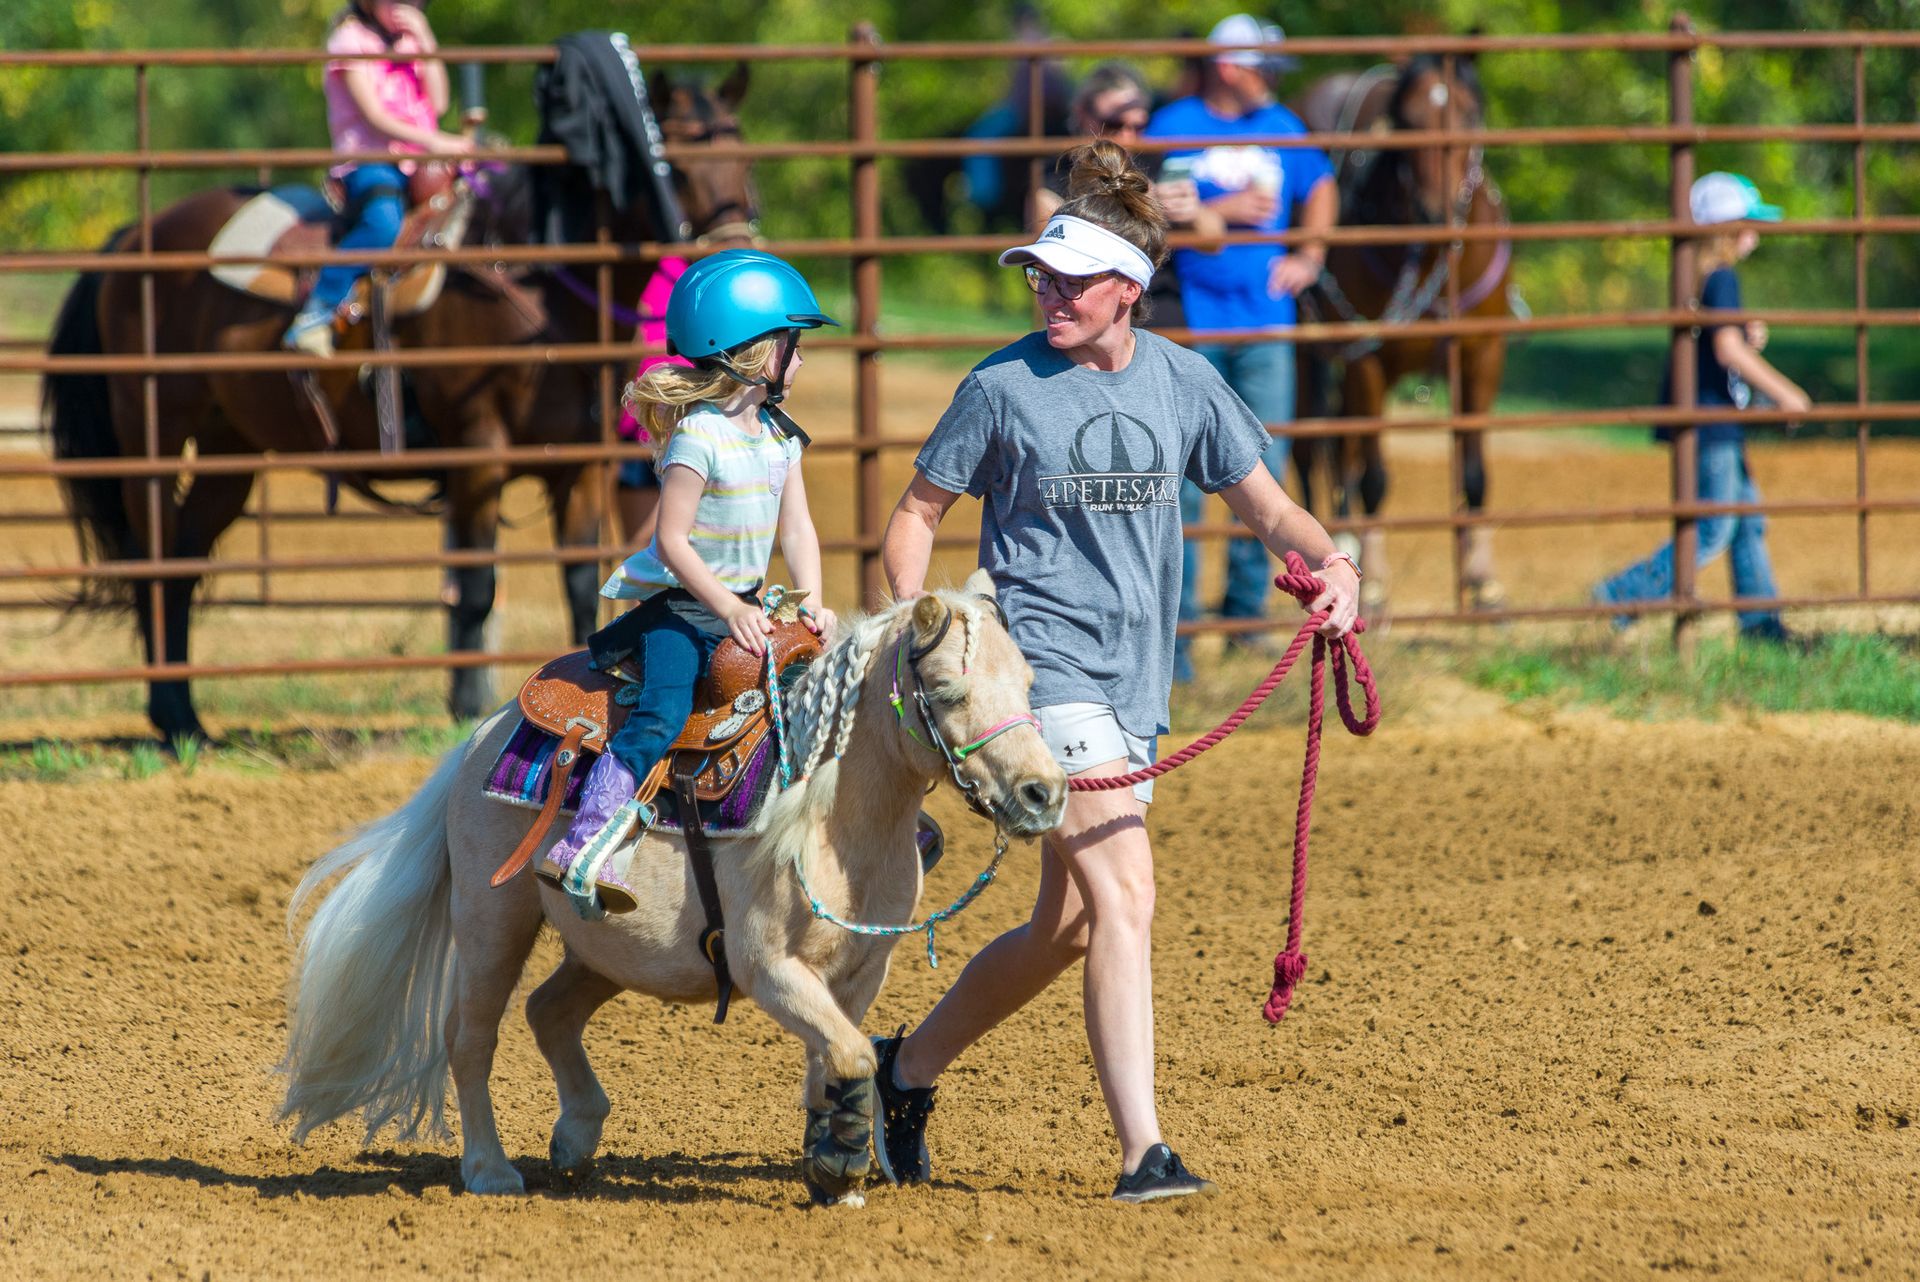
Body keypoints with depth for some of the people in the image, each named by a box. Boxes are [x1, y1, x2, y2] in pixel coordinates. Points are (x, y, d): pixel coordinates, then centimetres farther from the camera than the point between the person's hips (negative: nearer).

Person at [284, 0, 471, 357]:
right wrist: (432, 141, -24)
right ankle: (315, 315, -33)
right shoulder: (351, 40, -2)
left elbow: (437, 103, 5)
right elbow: (374, 116, -12)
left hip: (416, 165, 8)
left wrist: (424, 40, 0)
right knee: (382, 224, -38)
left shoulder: (408, 42, 18)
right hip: (369, 162, -7)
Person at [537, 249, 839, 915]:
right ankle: (582, 846, -35)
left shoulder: (779, 435, 8)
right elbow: (672, 540, -19)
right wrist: (729, 608, -22)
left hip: (743, 608, 8)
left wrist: (813, 605, -6)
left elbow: (797, 527, 8)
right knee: (661, 714, -28)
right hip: (678, 606, -8)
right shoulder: (698, 437, -18)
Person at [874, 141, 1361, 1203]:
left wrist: (1330, 561, -9)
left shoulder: (1182, 384, 5)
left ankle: (906, 1069, 34)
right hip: (1042, 666, -6)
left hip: (1134, 679, 6)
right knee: (1123, 896, -19)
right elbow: (918, 515, 3)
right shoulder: (1005, 388, -5)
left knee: (1067, 928, 14)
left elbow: (1265, 506, 11)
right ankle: (1142, 1153, -21)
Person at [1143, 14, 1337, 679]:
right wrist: (1222, 211, -14)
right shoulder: (1173, 127, -4)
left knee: (1265, 472, 5)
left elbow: (1321, 188, 25)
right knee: (1183, 476, -6)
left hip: (1265, 323, 5)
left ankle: (1246, 612, 17)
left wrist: (1310, 257, 11)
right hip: (1190, 326, -5)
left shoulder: (1281, 128, 10)